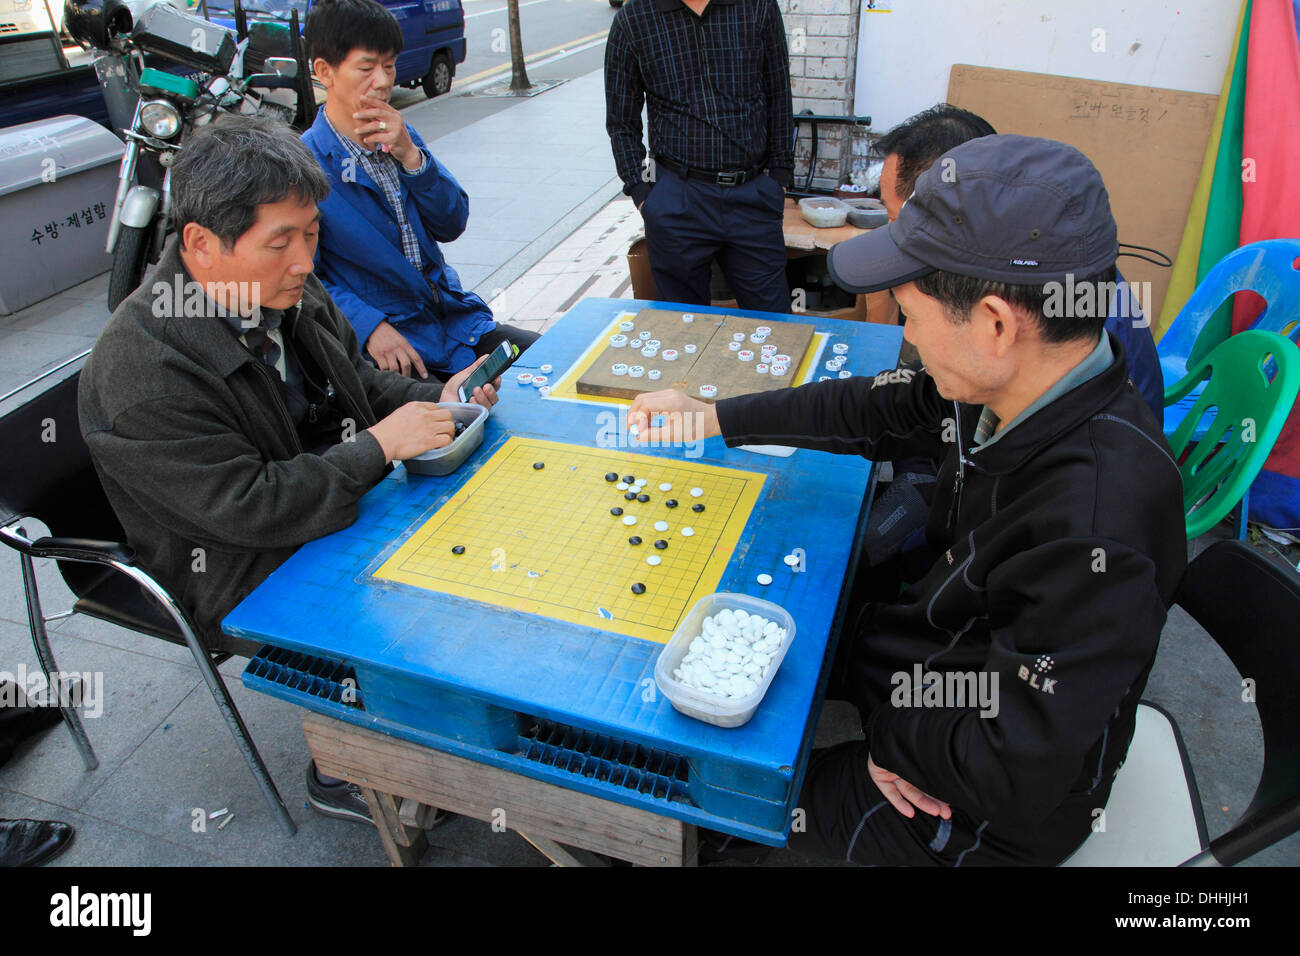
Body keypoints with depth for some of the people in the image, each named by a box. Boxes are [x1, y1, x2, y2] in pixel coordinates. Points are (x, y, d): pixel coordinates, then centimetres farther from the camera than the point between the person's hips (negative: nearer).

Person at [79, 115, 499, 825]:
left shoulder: (286, 292, -1)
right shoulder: (140, 373, -26)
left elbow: (355, 380, 14)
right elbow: (248, 509, -28)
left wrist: (434, 398, -4)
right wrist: (380, 444, -25)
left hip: (341, 511, 8)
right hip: (245, 585, -8)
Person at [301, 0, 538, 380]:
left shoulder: (400, 137, 12)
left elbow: (451, 226, 4)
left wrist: (410, 156, -10)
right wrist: (370, 326, -26)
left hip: (456, 320, 6)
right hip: (387, 346, -6)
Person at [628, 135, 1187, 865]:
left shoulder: (1098, 528, -40)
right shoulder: (1022, 387, -14)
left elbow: (1020, 773, -34)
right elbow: (876, 410, 1)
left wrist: (890, 737, -15)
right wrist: (712, 417, 4)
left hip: (991, 814, -7)